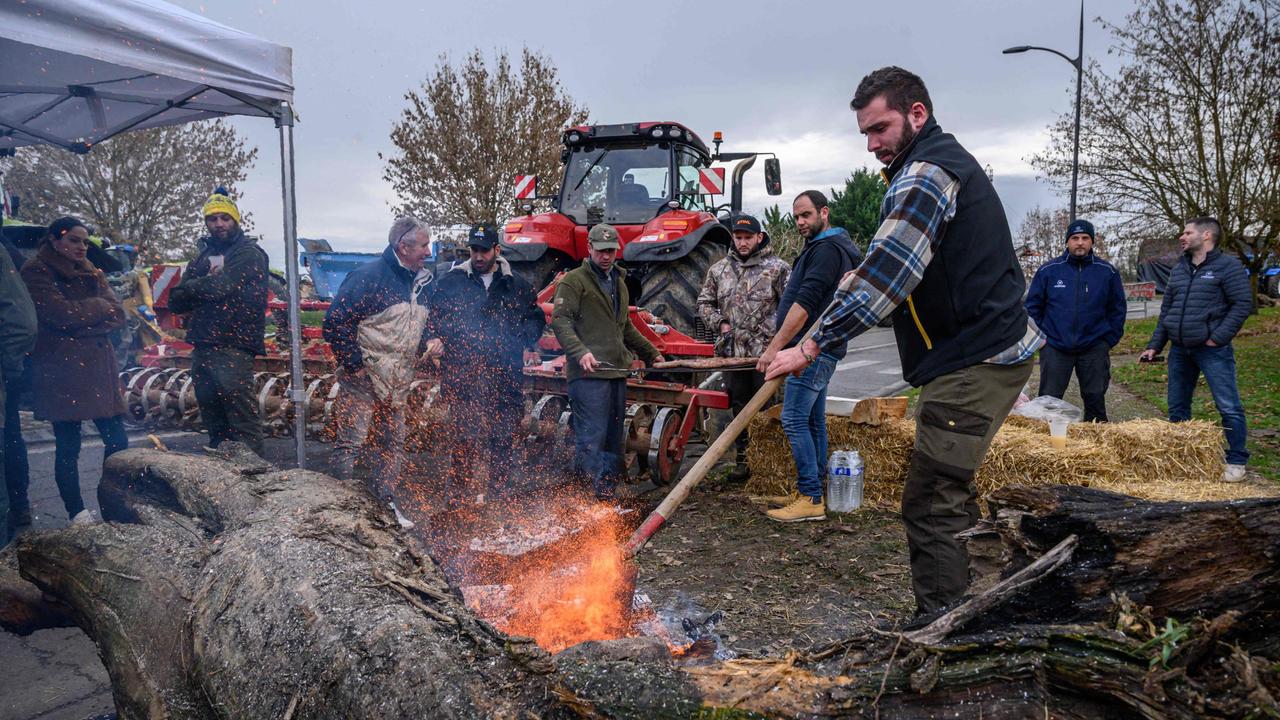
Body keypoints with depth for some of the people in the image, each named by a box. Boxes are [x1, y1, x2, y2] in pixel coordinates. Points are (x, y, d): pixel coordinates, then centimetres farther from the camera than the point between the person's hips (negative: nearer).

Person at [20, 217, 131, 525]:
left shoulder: (91, 273, 17)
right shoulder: (36, 272, -1)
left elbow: (117, 315, 4)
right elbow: (60, 314, -16)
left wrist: (80, 324, -10)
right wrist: (99, 306, -2)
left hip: (98, 369, 6)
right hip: (60, 371, -5)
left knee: (117, 440, 2)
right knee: (68, 445, -1)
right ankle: (77, 514, 7)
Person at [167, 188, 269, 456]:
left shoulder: (249, 253, 0)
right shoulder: (204, 255, 21)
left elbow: (224, 285, -16)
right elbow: (176, 302, 13)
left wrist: (188, 288, 1)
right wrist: (205, 287, -6)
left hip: (233, 346, -8)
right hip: (202, 345, 8)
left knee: (241, 415, -12)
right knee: (213, 421, 12)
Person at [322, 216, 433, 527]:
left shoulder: (420, 282, 11)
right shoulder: (369, 276, -15)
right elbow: (336, 321, -17)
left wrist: (426, 345, 3)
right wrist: (355, 365, -17)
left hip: (396, 385, 8)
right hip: (362, 381, -8)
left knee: (391, 444, 14)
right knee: (352, 442, -3)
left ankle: (385, 502, 25)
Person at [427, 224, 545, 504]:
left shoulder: (516, 285, 11)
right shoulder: (451, 281, 7)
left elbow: (536, 317, 22)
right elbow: (433, 313, 12)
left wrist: (529, 345, 7)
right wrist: (435, 336, -8)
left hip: (505, 375, 2)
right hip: (463, 373, -2)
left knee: (504, 433, 10)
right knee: (464, 435, -5)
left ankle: (501, 484, 25)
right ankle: (456, 488, 8)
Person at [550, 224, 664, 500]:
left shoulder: (619, 282, 24)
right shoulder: (573, 281, -1)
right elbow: (560, 322, -12)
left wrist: (650, 353, 34)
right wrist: (581, 352, -26)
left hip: (617, 372, 8)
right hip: (588, 374, -8)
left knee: (614, 440, 10)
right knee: (591, 439, -12)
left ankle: (610, 498, 17)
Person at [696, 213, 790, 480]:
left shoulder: (777, 268, -2)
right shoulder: (719, 269, 11)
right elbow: (704, 303, 17)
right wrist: (721, 323, 2)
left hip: (766, 353, -4)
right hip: (733, 352, 4)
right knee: (739, 408, 12)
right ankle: (742, 459, 23)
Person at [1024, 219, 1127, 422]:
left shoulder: (1107, 272, 4)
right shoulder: (1048, 270, 0)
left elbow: (1118, 309, 10)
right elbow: (1033, 306, 5)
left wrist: (1109, 339, 2)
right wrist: (1040, 337, -1)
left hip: (1094, 348, 1)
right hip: (1054, 347, -1)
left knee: (1095, 399, 9)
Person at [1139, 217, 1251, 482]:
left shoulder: (1228, 266, -6)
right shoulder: (1179, 269, 14)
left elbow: (1243, 304, -11)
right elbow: (1166, 309, 16)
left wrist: (1217, 338, -16)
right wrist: (1155, 345, 11)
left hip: (1213, 350, -7)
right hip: (1179, 350, 7)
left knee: (1229, 407, -5)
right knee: (1177, 408, 12)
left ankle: (1237, 461, 5)